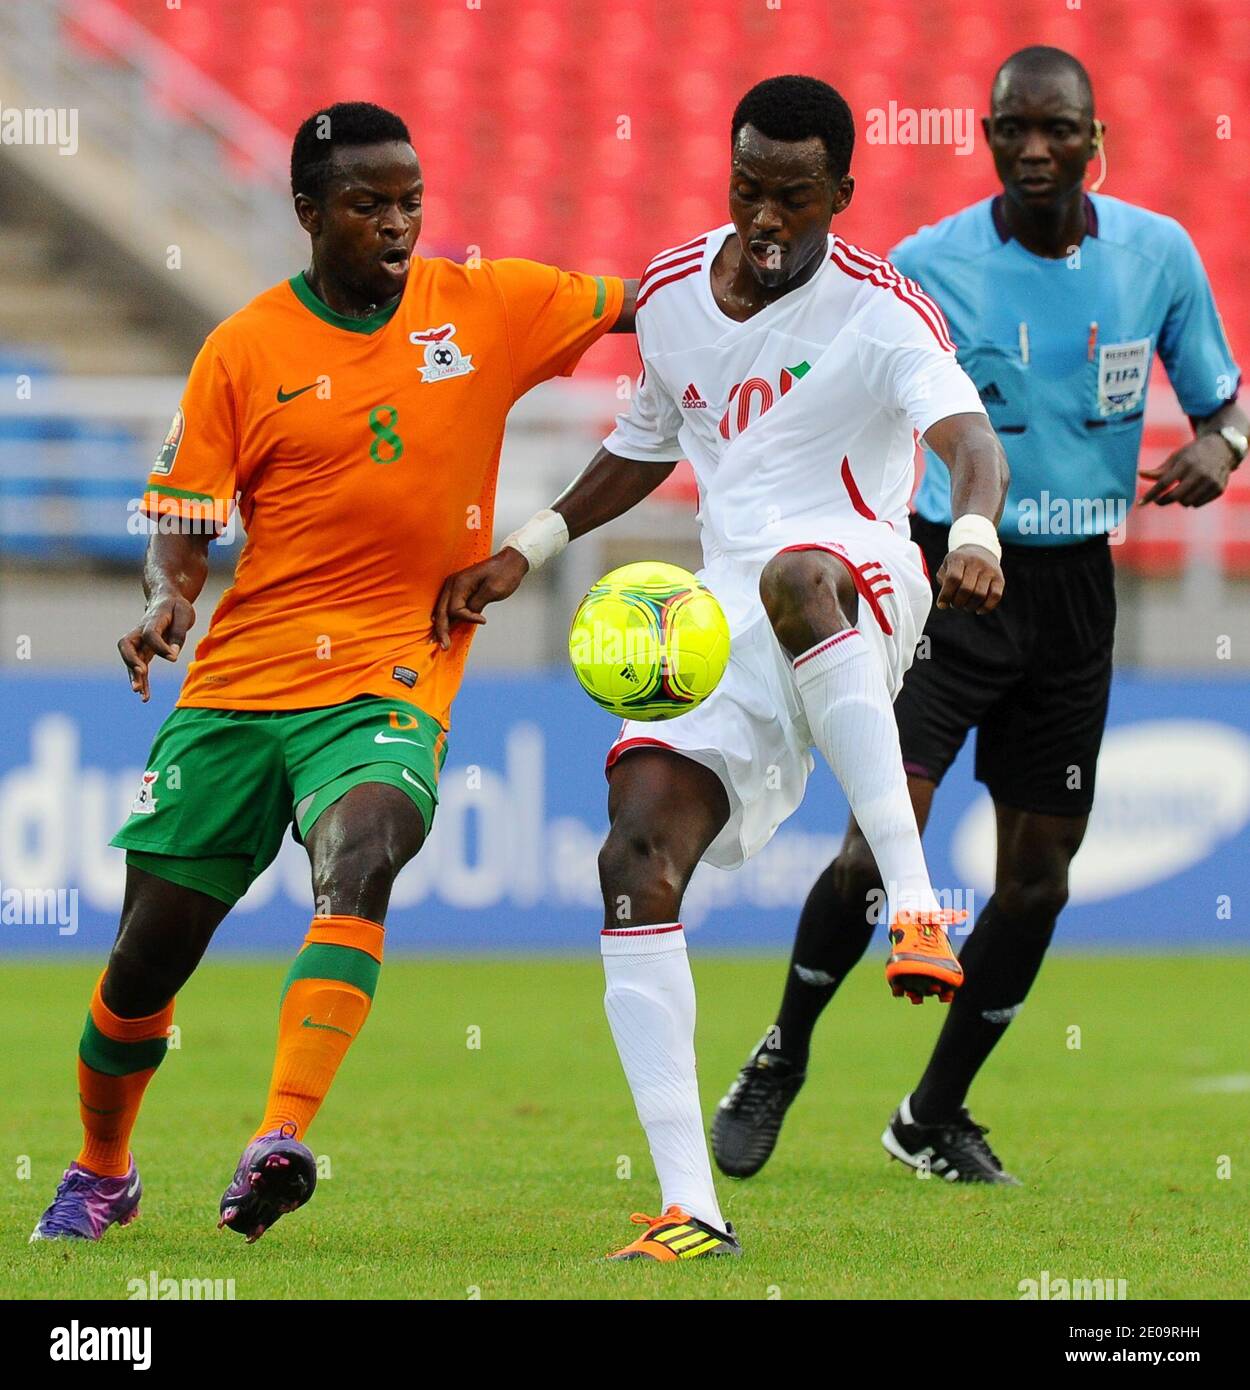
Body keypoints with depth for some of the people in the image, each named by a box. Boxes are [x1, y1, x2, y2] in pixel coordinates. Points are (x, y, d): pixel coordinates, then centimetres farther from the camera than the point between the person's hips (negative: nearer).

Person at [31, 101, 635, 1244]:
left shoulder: (487, 308, 4)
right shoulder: (244, 351, 2)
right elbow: (184, 524, 4)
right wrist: (165, 603, -16)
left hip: (391, 686, -1)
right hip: (238, 684, 1)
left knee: (359, 859, -33)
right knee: (150, 952, 5)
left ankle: (283, 1139, -41)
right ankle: (101, 1173, 31)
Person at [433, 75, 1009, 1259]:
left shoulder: (879, 312, -6)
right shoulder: (670, 294, 13)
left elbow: (969, 440, -23)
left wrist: (975, 537, -45)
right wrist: (526, 551, 24)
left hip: (856, 593, -6)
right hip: (727, 621, 6)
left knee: (795, 577, -43)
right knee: (636, 852, -16)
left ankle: (916, 904, -46)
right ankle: (689, 1207, -16)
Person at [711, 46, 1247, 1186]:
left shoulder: (1159, 253, -1)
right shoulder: (926, 267, -8)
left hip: (1075, 591, 3)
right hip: (953, 578, -3)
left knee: (1039, 871, 6)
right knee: (881, 845, -18)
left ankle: (934, 1119, 23)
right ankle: (782, 1060, 6)